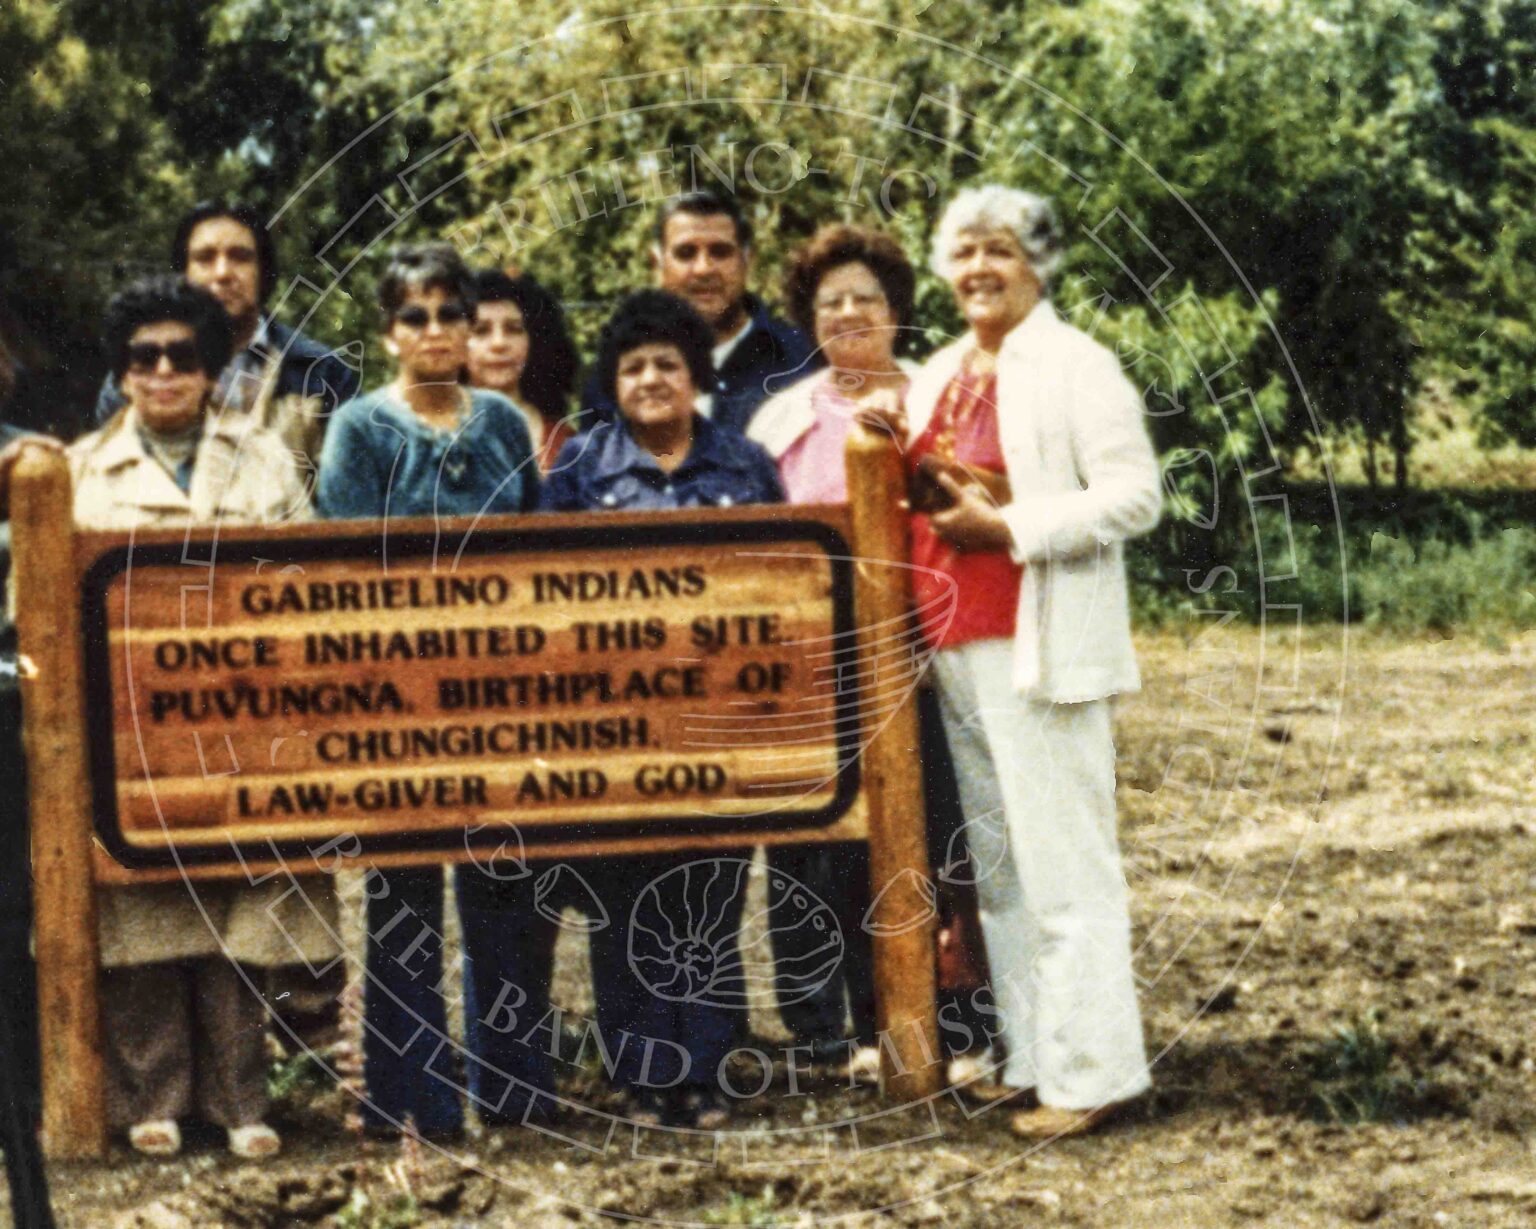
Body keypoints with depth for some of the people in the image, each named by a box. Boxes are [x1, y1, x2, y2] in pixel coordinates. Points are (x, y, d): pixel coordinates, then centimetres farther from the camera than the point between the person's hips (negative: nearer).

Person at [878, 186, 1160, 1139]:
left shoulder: (1075, 367, -6)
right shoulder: (938, 377, 17)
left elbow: (1135, 495, -14)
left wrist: (1007, 525, -18)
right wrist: (923, 494, 4)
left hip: (1039, 649, -8)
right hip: (952, 648, 8)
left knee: (1065, 866, -6)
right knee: (996, 864, 11)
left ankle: (1095, 1073, -3)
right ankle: (1031, 1056, 18)